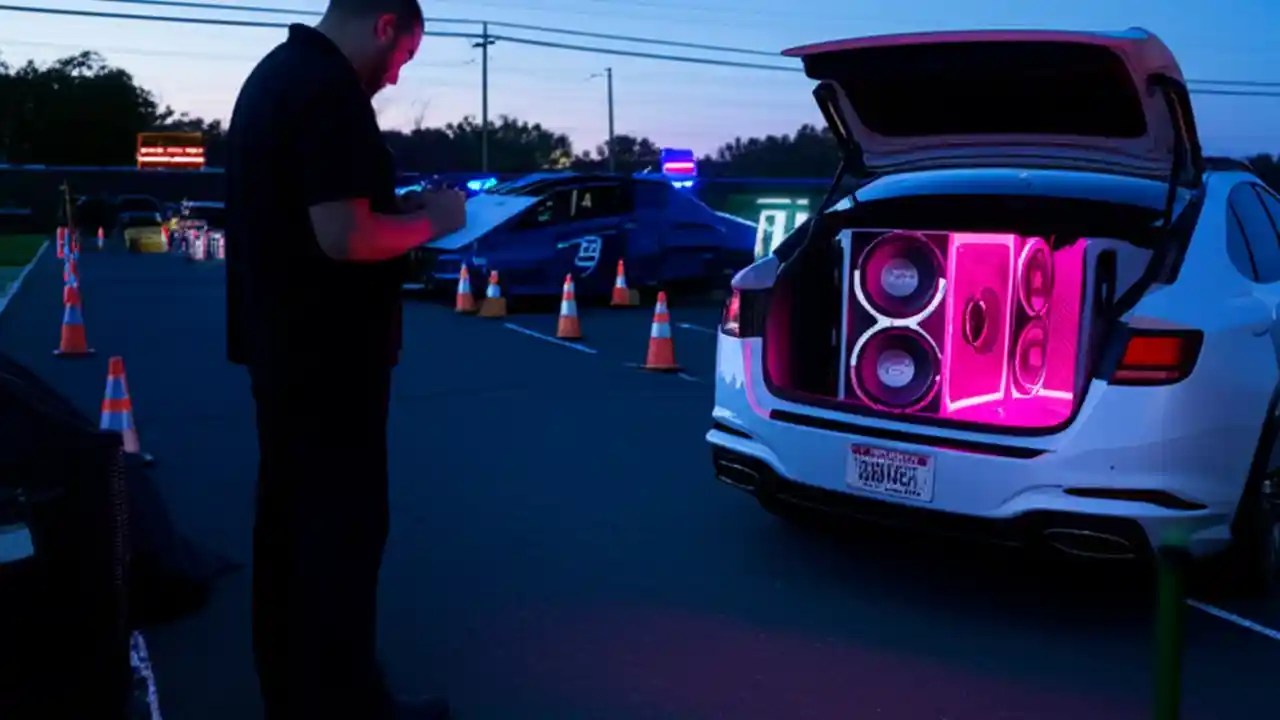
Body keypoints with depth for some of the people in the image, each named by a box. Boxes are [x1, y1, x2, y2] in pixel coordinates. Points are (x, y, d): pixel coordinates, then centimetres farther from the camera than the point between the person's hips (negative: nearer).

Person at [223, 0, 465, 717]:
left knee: (290, 513, 16)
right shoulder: (332, 89, -18)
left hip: (281, 343, 10)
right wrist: (432, 219, -11)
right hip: (327, 352, -10)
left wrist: (401, 210, 12)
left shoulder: (275, 73, 14)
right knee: (343, 525, -1)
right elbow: (342, 235, -27)